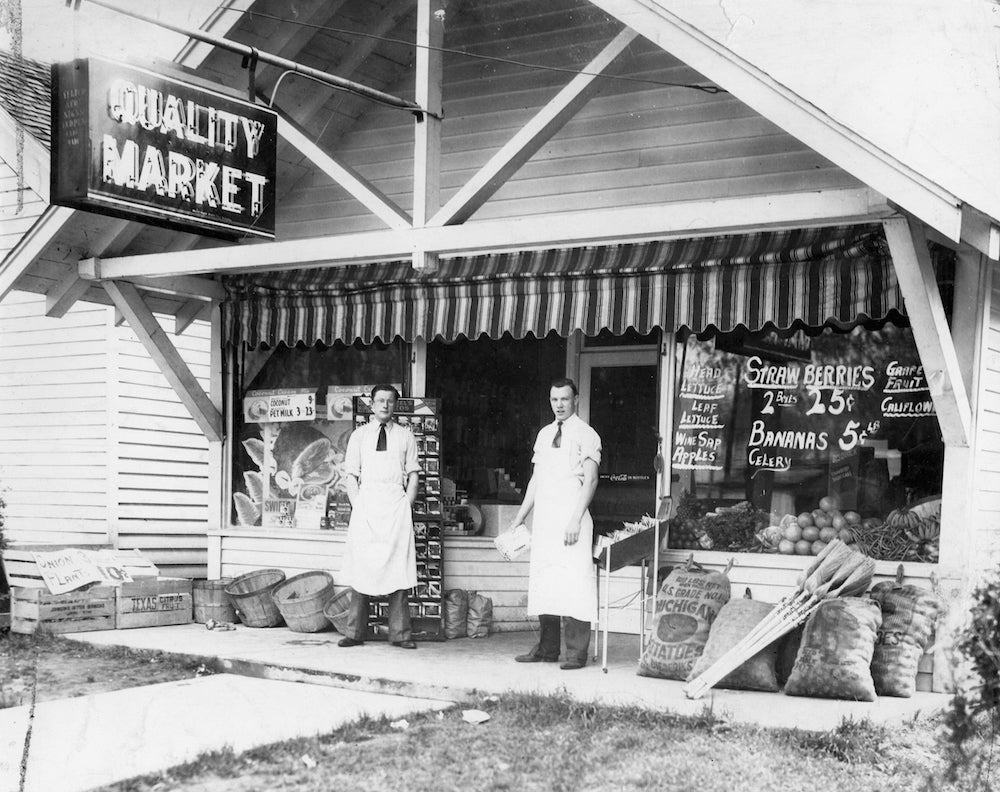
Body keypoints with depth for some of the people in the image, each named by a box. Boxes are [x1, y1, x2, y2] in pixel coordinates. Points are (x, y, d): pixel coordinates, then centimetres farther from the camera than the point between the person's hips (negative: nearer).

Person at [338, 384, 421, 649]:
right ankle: (355, 632, 3)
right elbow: (351, 476, 9)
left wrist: (406, 506, -2)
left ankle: (400, 633, -1)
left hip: (396, 502, 0)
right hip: (365, 501, 0)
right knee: (361, 567, -2)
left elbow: (413, 475, 10)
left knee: (398, 567, -4)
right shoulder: (359, 435, 13)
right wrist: (358, 506, -3)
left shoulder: (405, 436, 12)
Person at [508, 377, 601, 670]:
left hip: (571, 518, -6)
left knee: (574, 582, -9)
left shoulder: (585, 435, -2)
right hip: (543, 518, 6)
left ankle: (576, 653, -6)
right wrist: (519, 519, 17)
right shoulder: (544, 434, 17)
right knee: (542, 581, 5)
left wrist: (575, 519, -19)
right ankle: (547, 648, 12)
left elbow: (590, 479, -10)